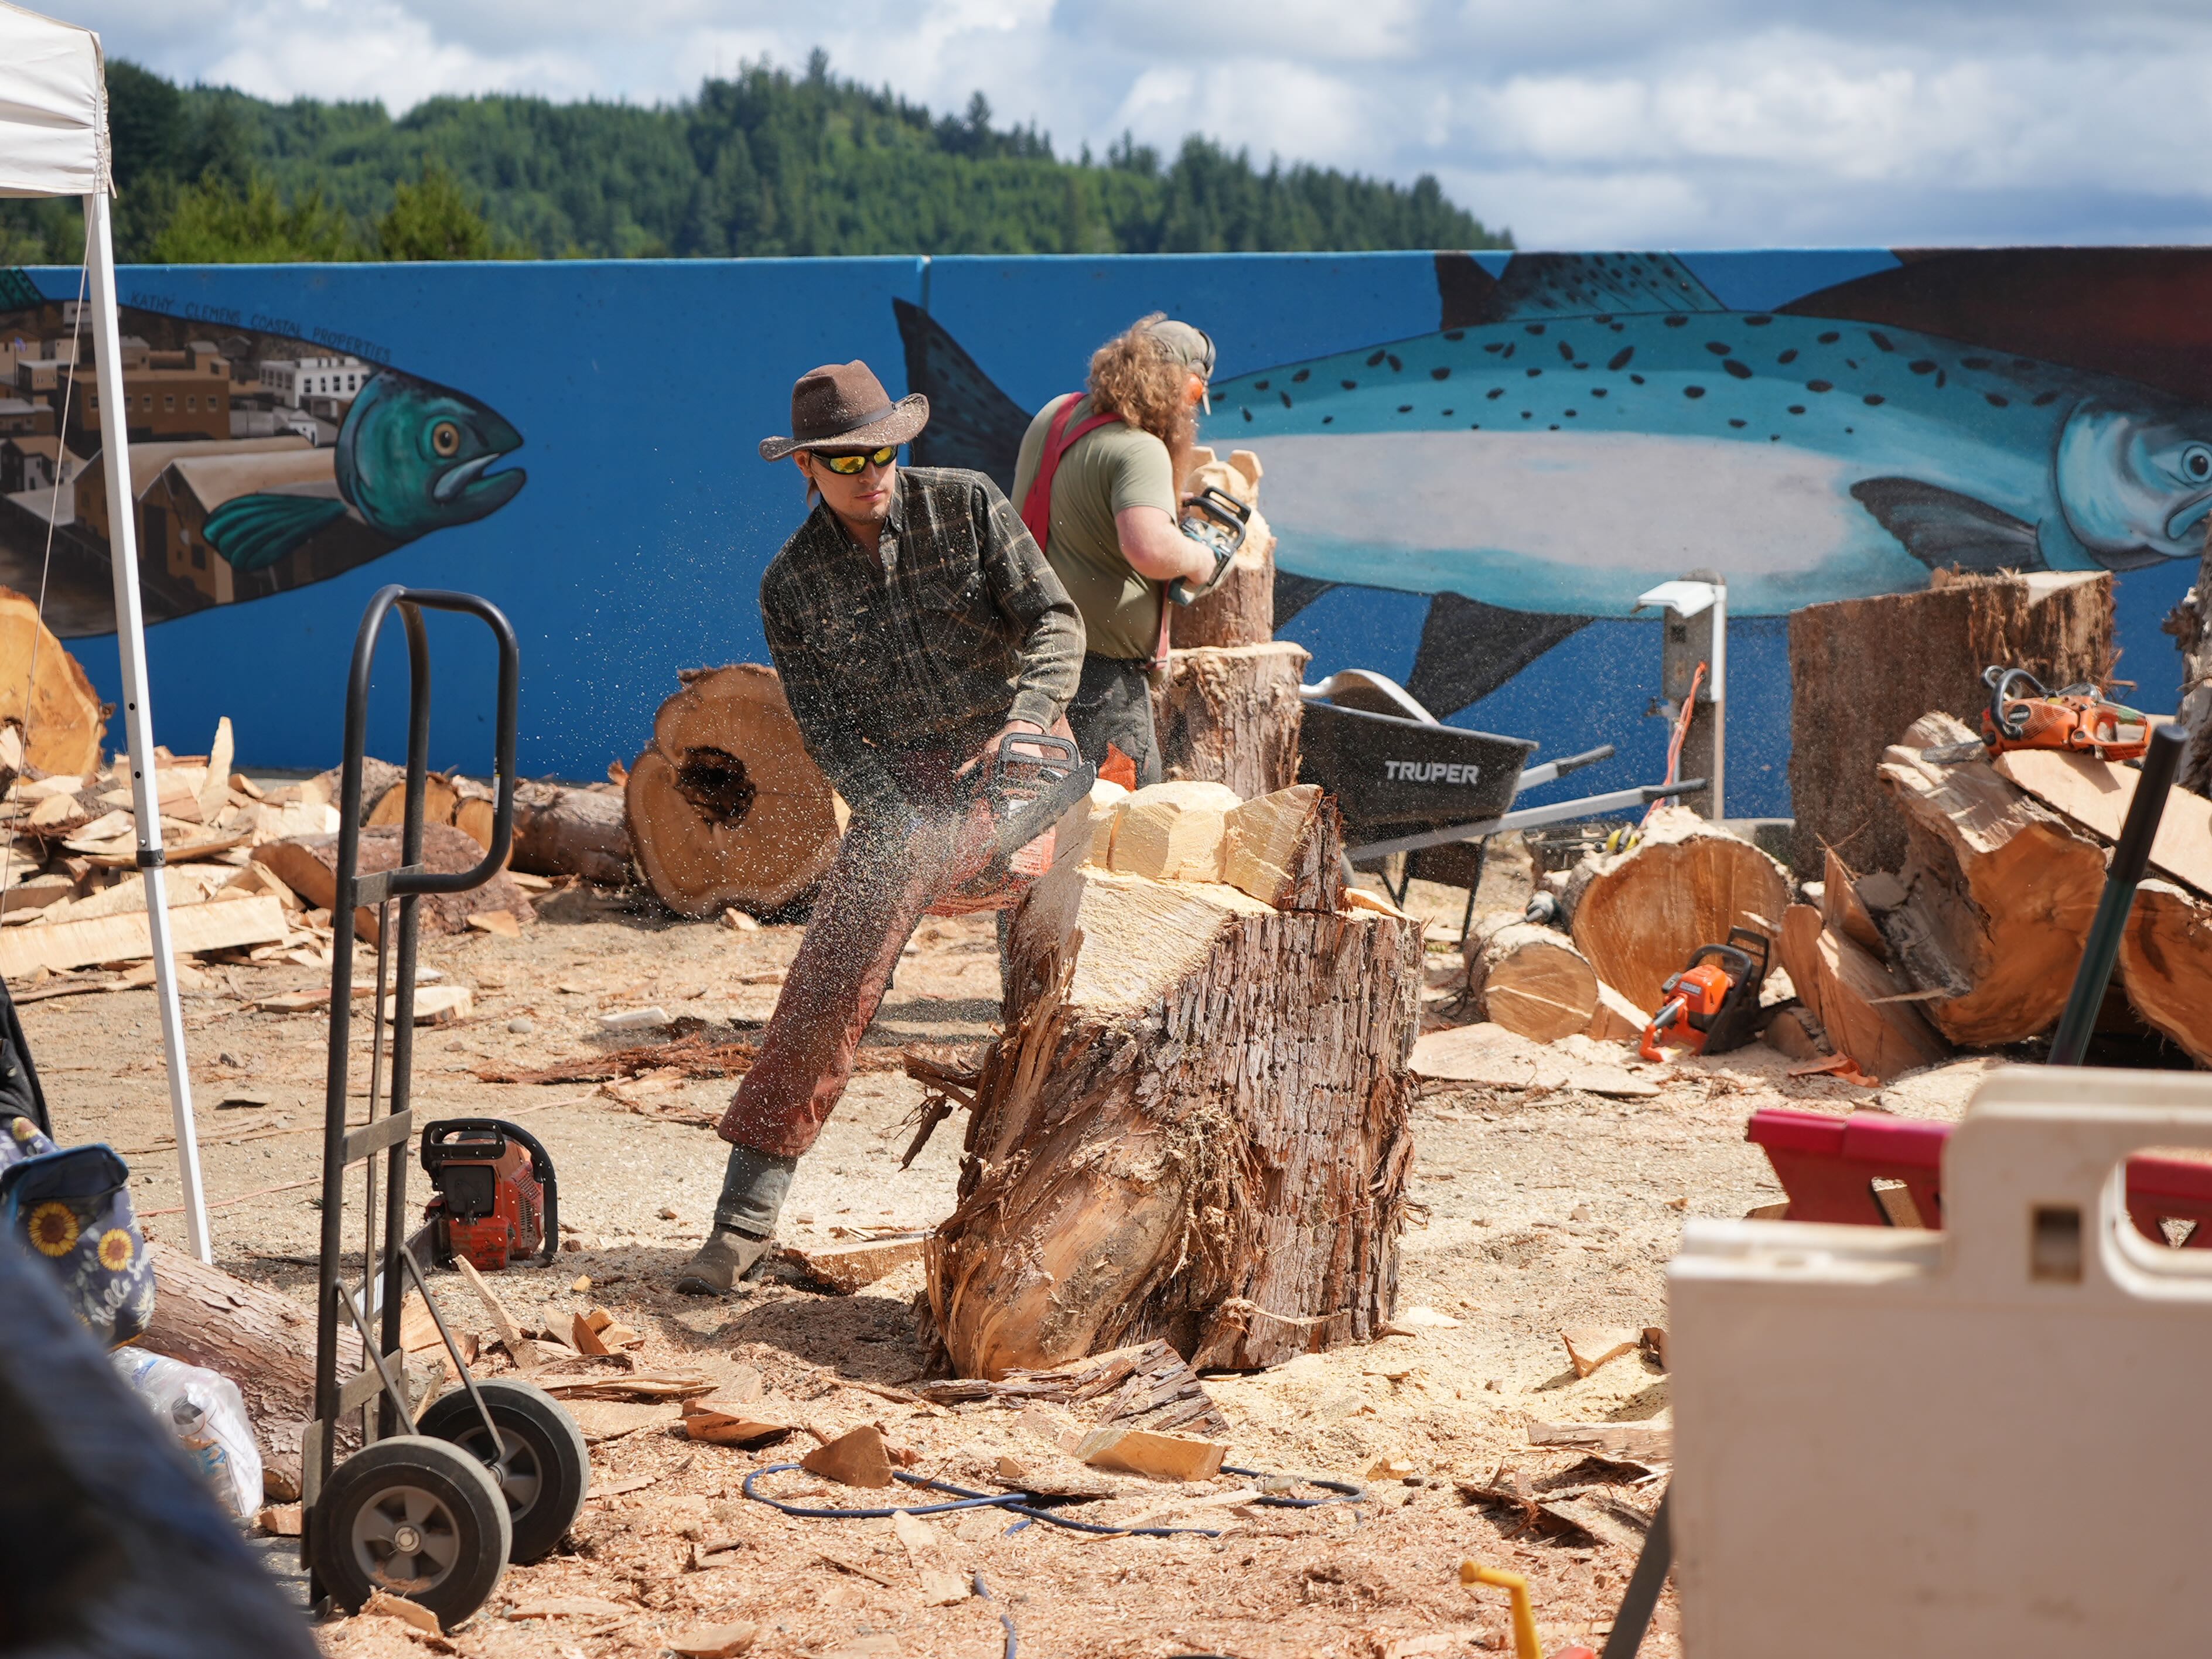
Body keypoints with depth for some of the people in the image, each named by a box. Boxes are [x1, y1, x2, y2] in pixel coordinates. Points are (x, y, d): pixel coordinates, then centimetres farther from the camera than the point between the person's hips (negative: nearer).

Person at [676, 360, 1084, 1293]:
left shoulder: (968, 507, -3)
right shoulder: (793, 586, -1)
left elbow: (1054, 621, -7)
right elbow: (827, 731, -5)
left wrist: (1026, 718, -26)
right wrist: (907, 825, -19)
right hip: (906, 787, 0)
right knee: (832, 979, -14)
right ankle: (746, 1218, -13)